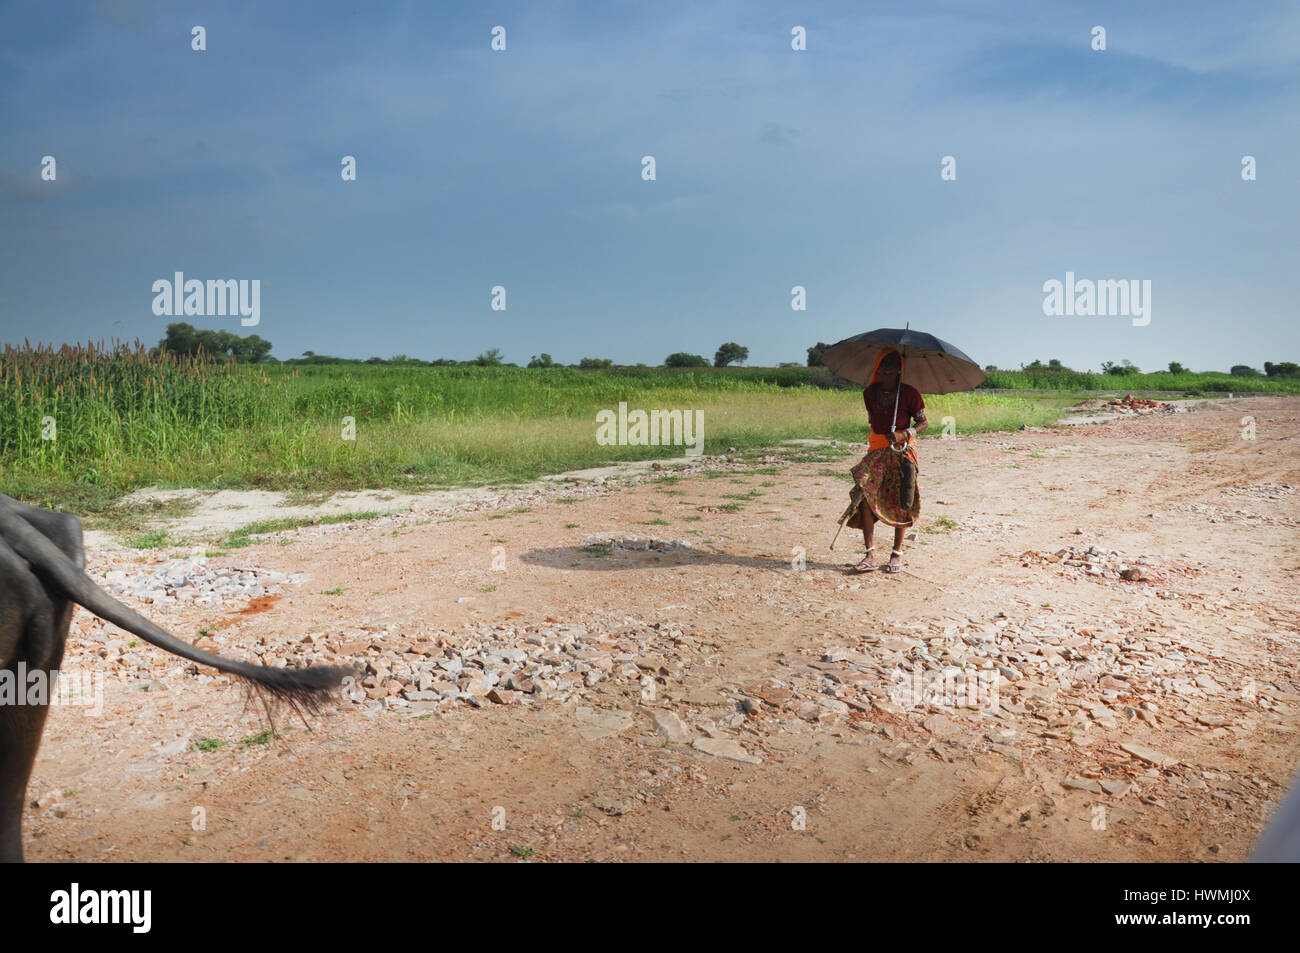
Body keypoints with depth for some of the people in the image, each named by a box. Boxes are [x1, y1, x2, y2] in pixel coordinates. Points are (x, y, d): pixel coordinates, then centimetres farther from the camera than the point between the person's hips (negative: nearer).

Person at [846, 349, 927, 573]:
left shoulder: (909, 393, -6)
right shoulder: (870, 393, 5)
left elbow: (922, 422, -2)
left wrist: (905, 433, -18)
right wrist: (880, 434, 12)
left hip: (903, 449, -3)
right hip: (877, 450, 3)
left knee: (900, 501, 1)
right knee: (865, 494, -12)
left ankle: (897, 554, 14)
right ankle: (869, 555, -9)